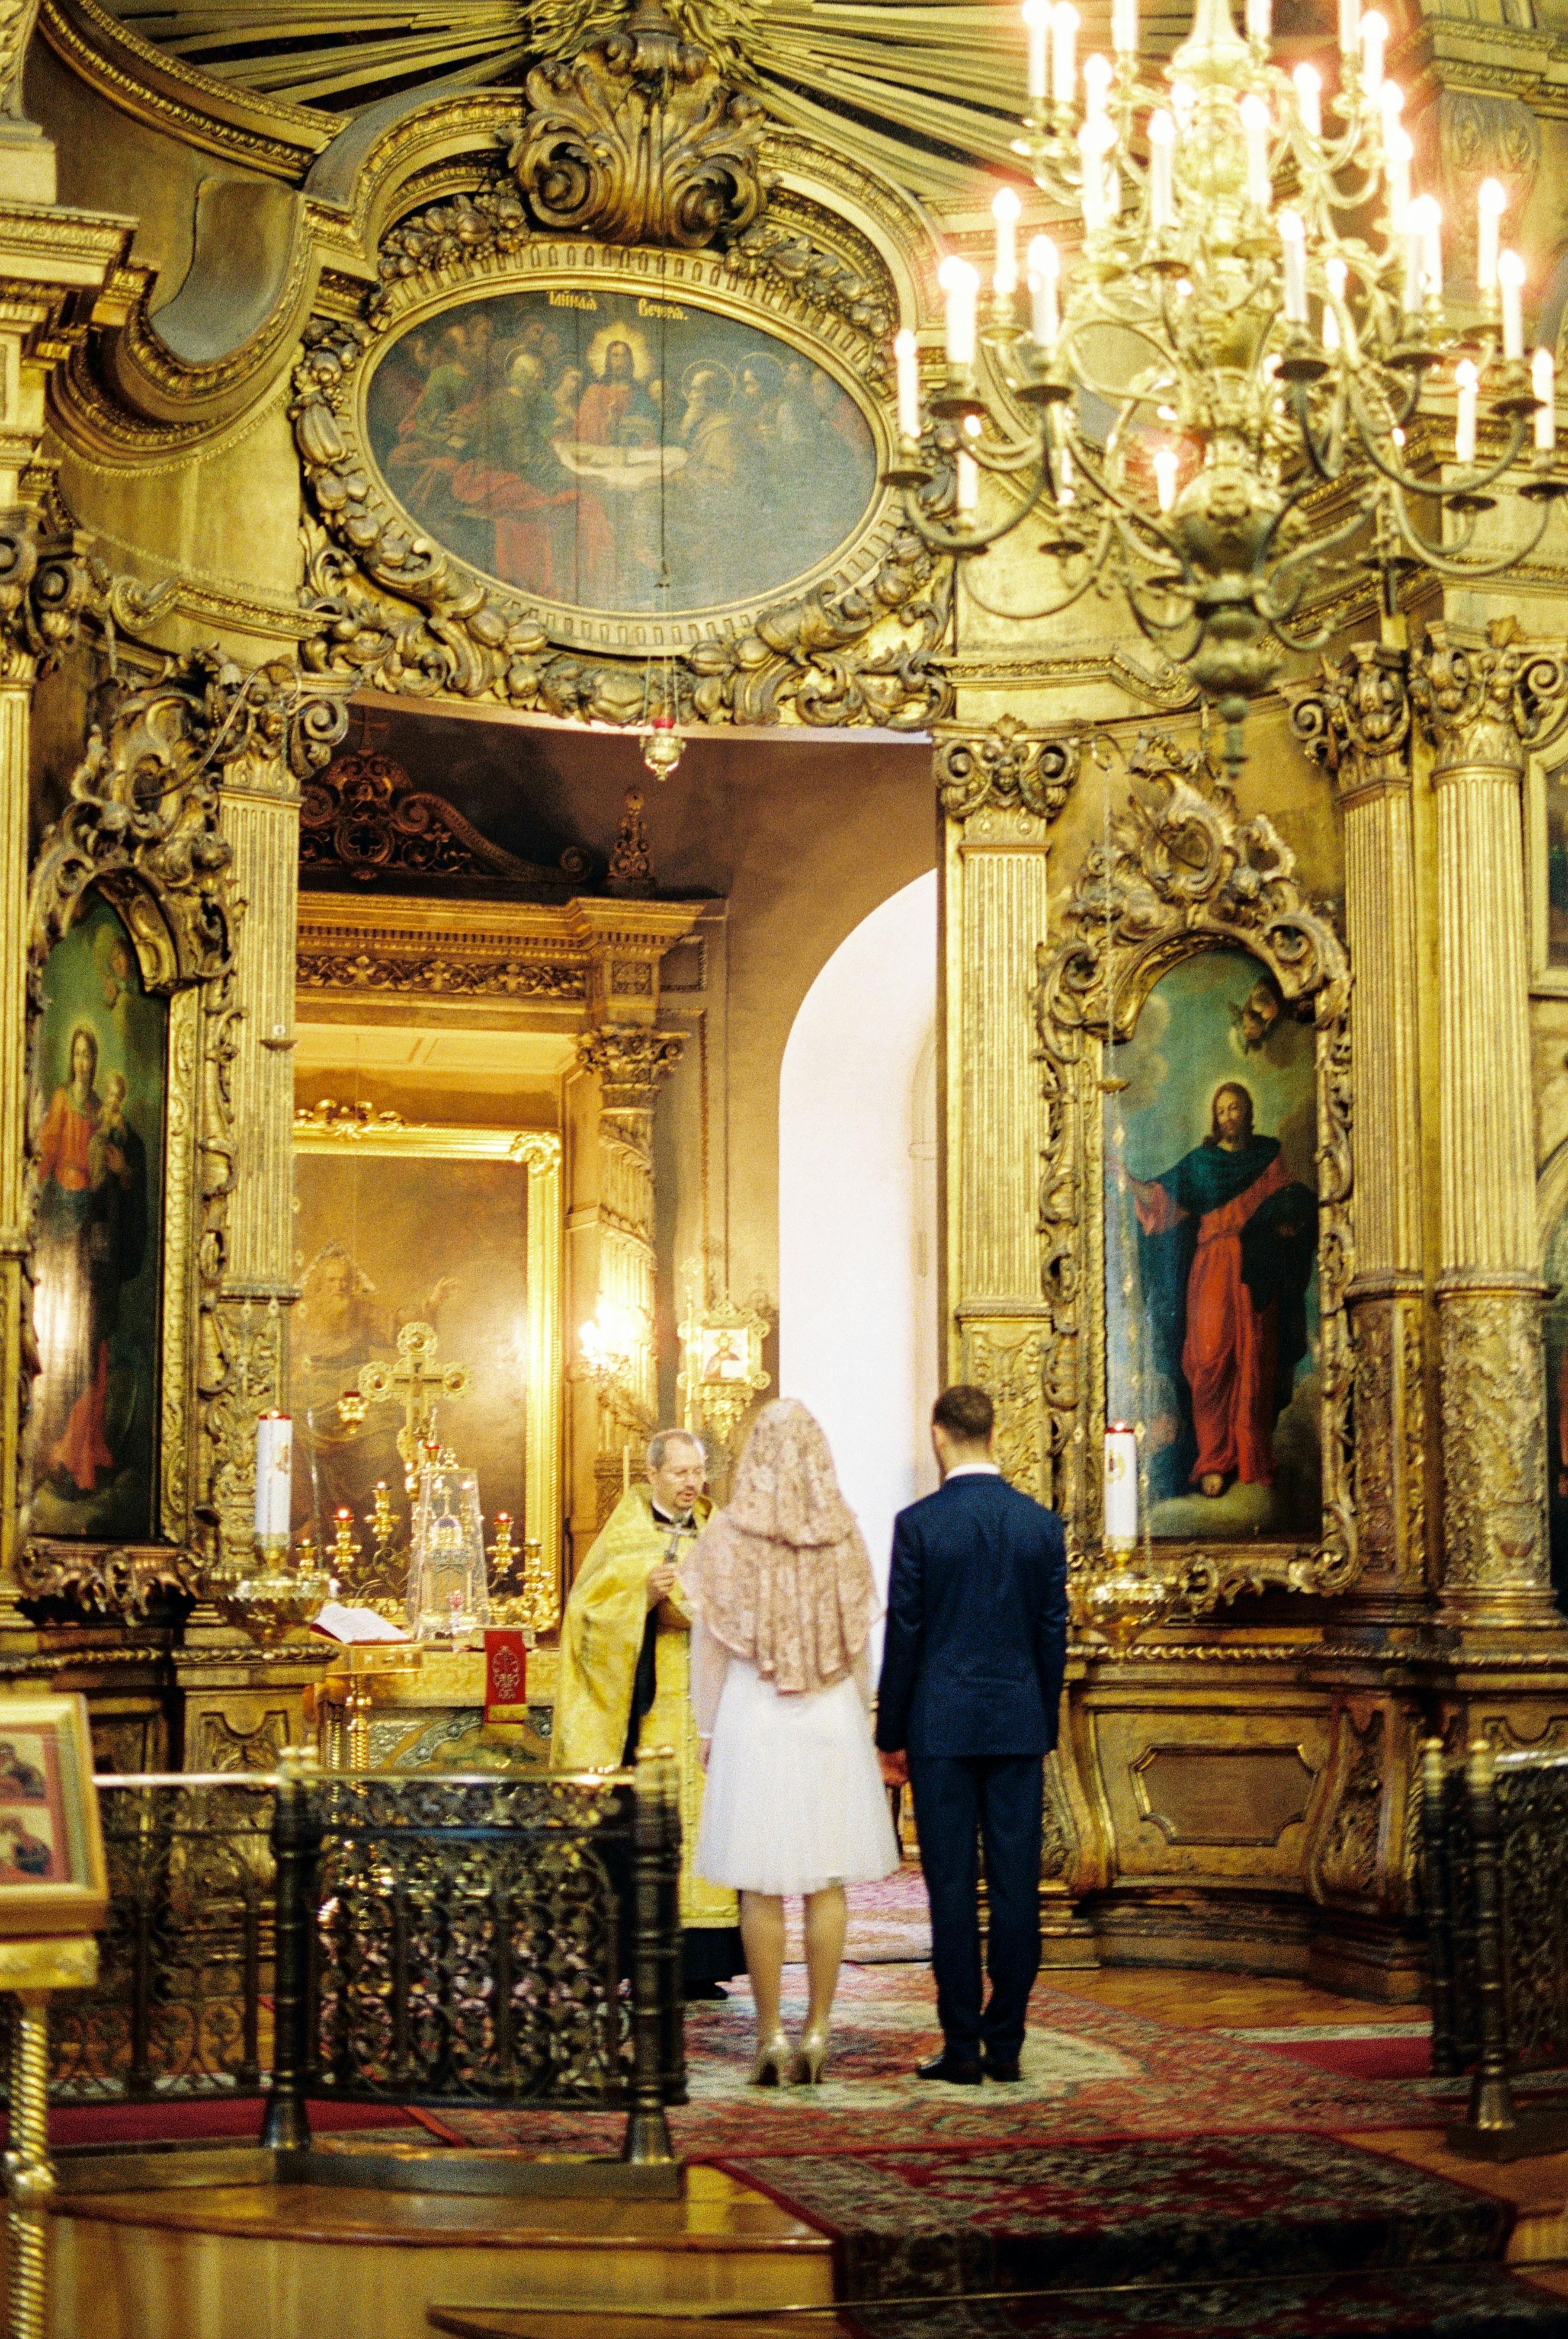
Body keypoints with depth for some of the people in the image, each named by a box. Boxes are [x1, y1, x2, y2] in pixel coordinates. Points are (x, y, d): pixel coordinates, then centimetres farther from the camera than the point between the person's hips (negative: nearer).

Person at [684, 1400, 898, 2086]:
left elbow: (708, 1644, -2)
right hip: (831, 1719, 2)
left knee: (761, 1888, 3)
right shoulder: (844, 1538, -1)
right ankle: (817, 2034, 7)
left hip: (752, 1717, -1)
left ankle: (771, 2036, 3)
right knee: (826, 1885, 7)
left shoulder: (726, 1537, -6)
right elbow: (859, 1643, 4)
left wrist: (708, 1729, 8)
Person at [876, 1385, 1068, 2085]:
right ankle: (1005, 2042, 8)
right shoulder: (1043, 1525, 3)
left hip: (942, 1728, -3)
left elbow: (903, 1635, -5)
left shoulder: (919, 1523, -7)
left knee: (952, 1888, 1)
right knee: (1016, 1885, 5)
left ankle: (962, 2047, 3)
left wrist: (890, 1738, 3)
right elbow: (1053, 1635, 6)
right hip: (1019, 1725, 3)